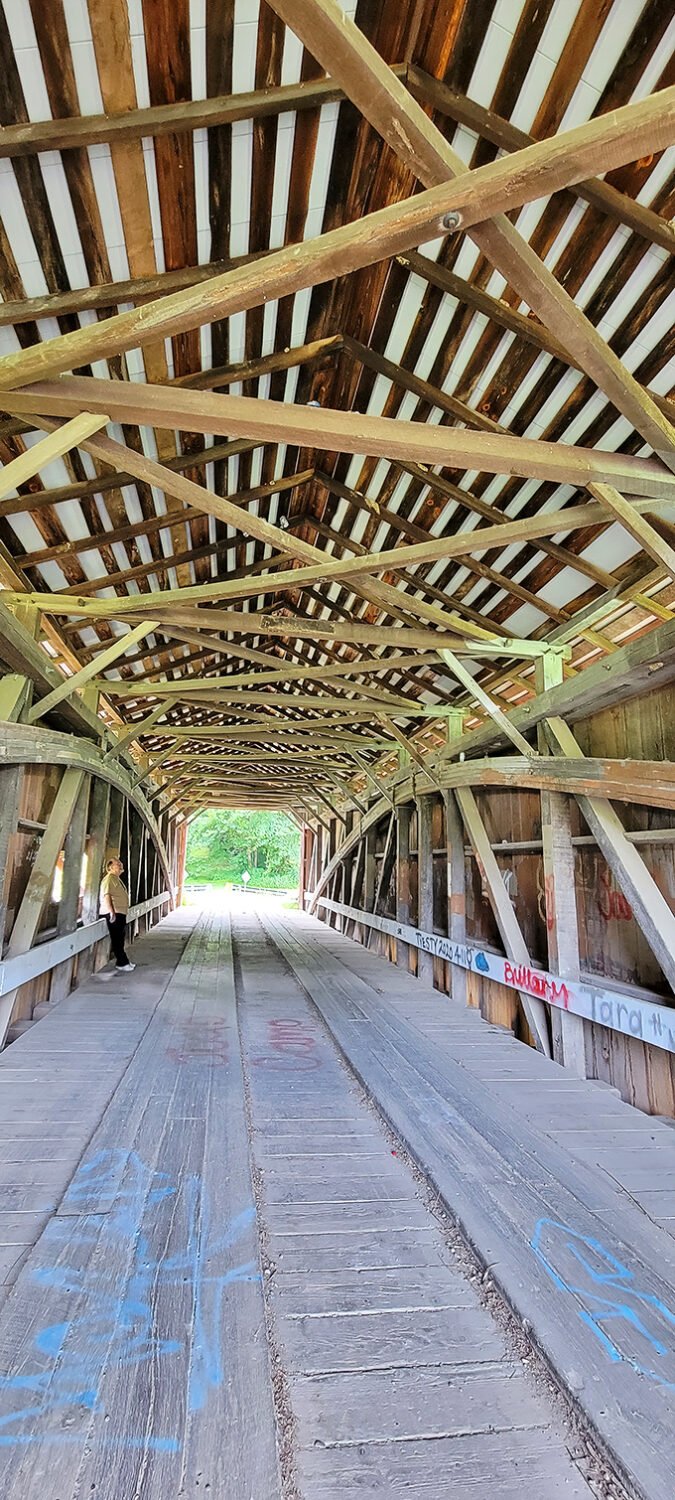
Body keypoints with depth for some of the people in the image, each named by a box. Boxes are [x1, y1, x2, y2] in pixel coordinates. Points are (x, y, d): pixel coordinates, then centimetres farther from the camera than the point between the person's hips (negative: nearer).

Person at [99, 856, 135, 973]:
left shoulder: (117, 879, 19)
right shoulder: (109, 878, -11)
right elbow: (106, 896, -20)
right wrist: (111, 912, -27)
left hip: (121, 912, 10)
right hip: (114, 913, -10)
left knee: (120, 938, 14)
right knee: (116, 939, -4)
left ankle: (123, 962, 21)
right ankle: (121, 964, 0)